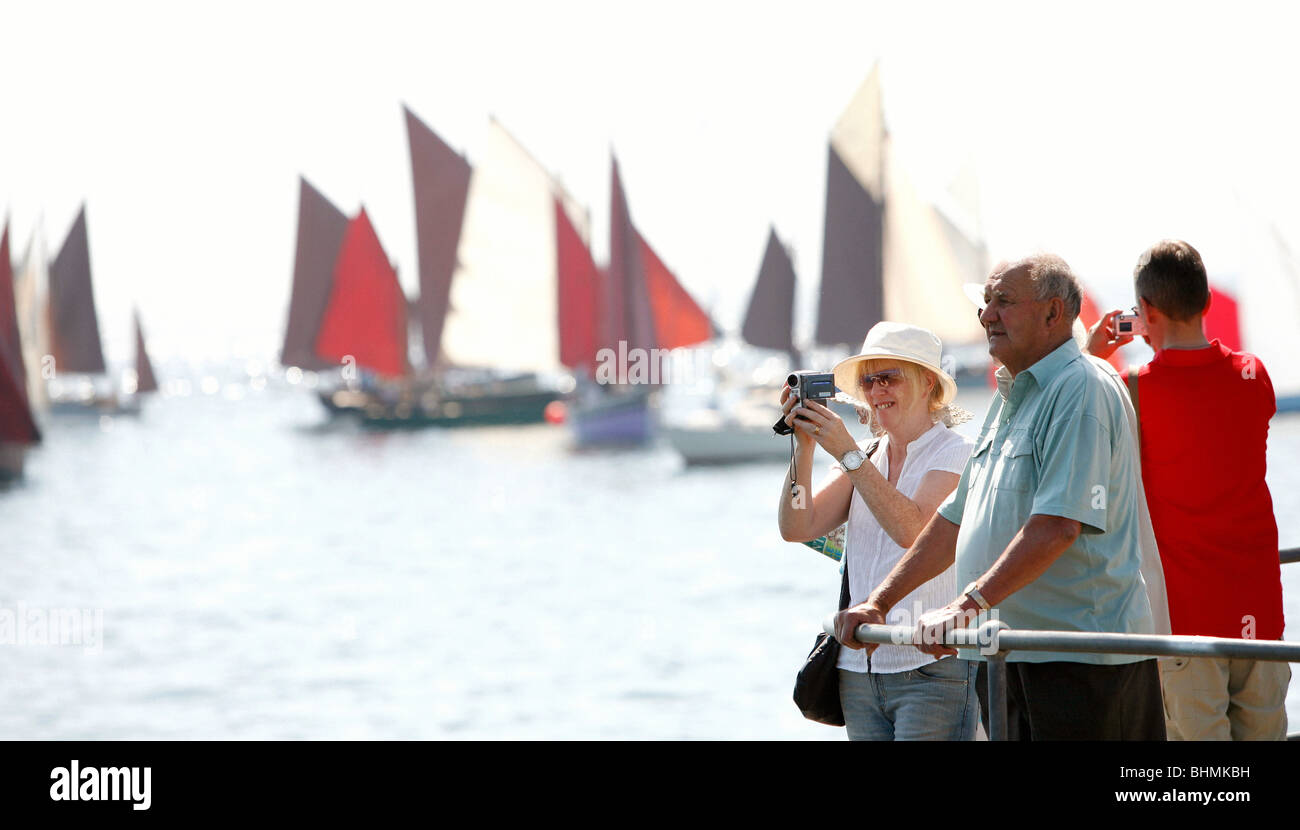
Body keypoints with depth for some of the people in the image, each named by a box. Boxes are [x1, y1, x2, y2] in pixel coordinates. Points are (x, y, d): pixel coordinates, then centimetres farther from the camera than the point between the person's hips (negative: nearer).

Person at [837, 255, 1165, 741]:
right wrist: (880, 602, 19)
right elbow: (957, 518, 26)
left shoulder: (1079, 391, -11)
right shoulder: (1010, 399, 20)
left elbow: (1057, 525, -23)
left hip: (1078, 661, -9)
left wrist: (968, 605, -27)